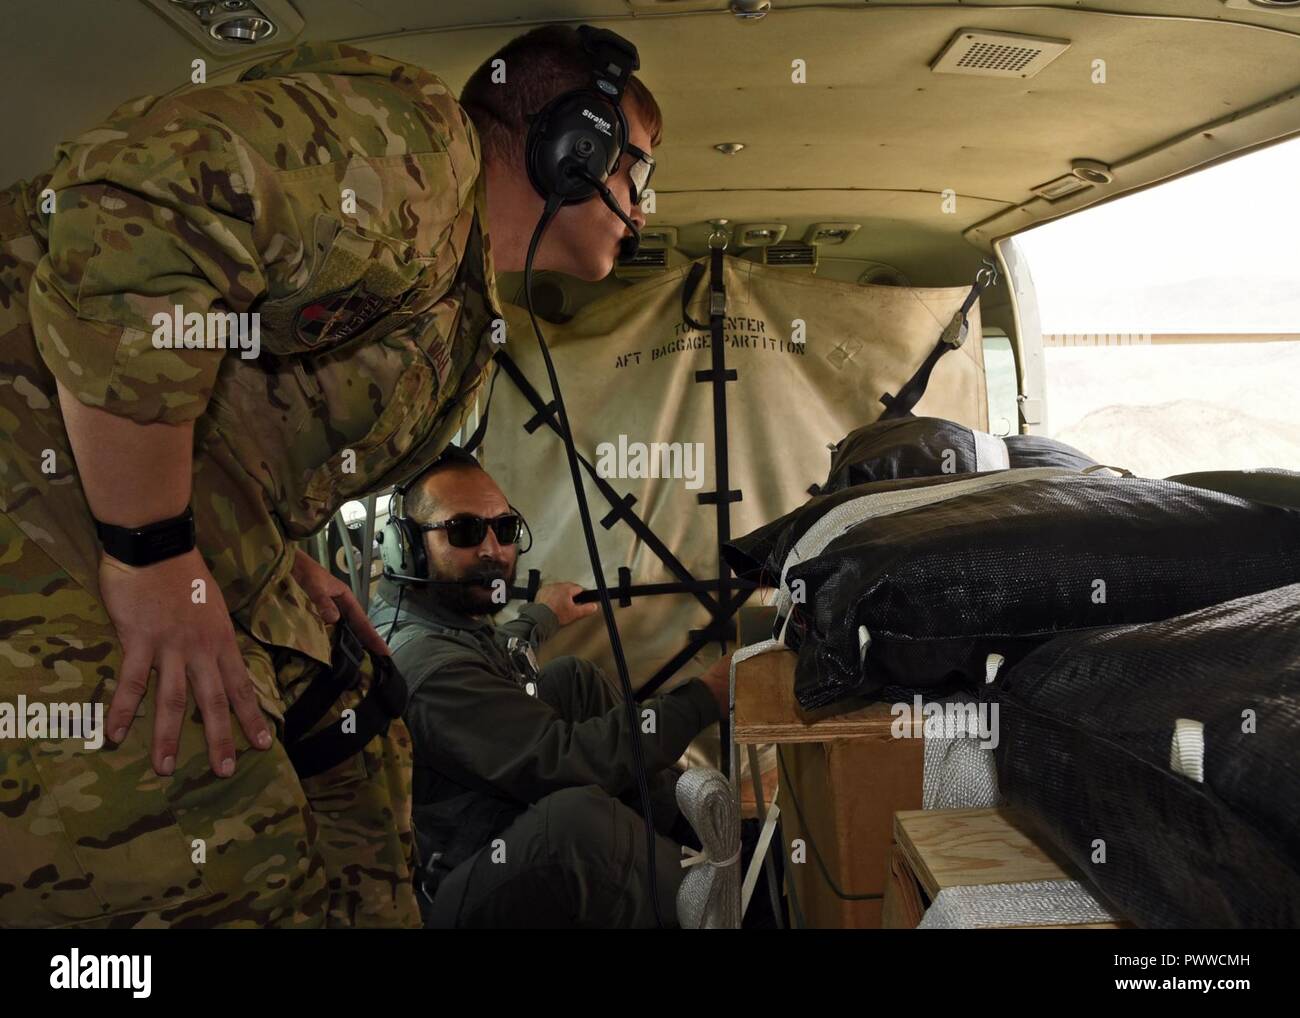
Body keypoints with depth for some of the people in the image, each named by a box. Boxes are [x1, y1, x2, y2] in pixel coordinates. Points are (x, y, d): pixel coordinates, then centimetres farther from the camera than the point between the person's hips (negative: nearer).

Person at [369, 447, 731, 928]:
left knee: (574, 681, 8)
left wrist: (540, 617, 42)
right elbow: (558, 762, -30)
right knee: (576, 813, -38)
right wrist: (706, 698, -27)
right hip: (457, 903, -11)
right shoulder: (423, 663, -26)